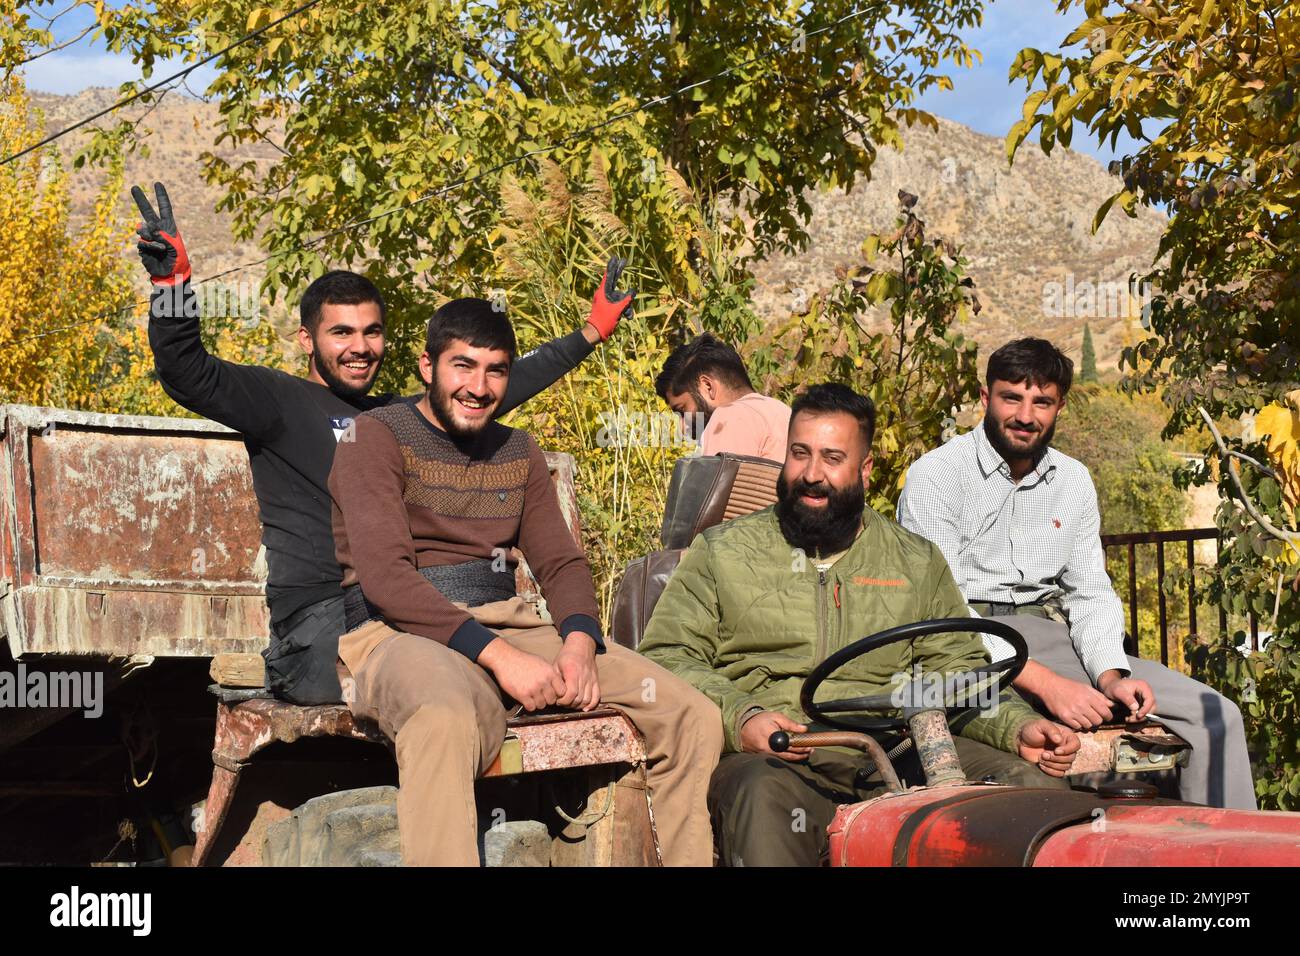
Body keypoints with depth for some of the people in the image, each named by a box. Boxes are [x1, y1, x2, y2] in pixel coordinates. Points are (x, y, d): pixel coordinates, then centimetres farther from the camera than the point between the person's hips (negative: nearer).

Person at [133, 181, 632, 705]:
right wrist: (172, 282, -25)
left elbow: (504, 383, 32)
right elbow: (187, 374, -9)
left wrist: (592, 332, 34)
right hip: (319, 618, -8)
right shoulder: (282, 402, 6)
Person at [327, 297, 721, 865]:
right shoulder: (378, 438, 0)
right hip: (400, 633, -6)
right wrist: (497, 654, -21)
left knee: (693, 717, -9)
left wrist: (579, 641, -9)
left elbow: (561, 563, 14)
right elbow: (384, 577, -12)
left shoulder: (518, 453, 20)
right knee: (445, 720, -44)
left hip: (506, 623, 6)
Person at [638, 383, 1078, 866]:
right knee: (764, 798, -40)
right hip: (771, 757, -3)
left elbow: (956, 669, 17)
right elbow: (666, 657, 5)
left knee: (1038, 784, -18)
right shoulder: (721, 551, 13)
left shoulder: (916, 561, 21)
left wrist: (1019, 728, -3)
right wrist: (739, 718, -14)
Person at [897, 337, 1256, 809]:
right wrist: (1044, 682, -23)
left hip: (1052, 637, 6)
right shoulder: (935, 475, -5)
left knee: (1215, 716, -6)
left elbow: (1091, 594, 14)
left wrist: (1111, 675, -9)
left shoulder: (1074, 481, 15)